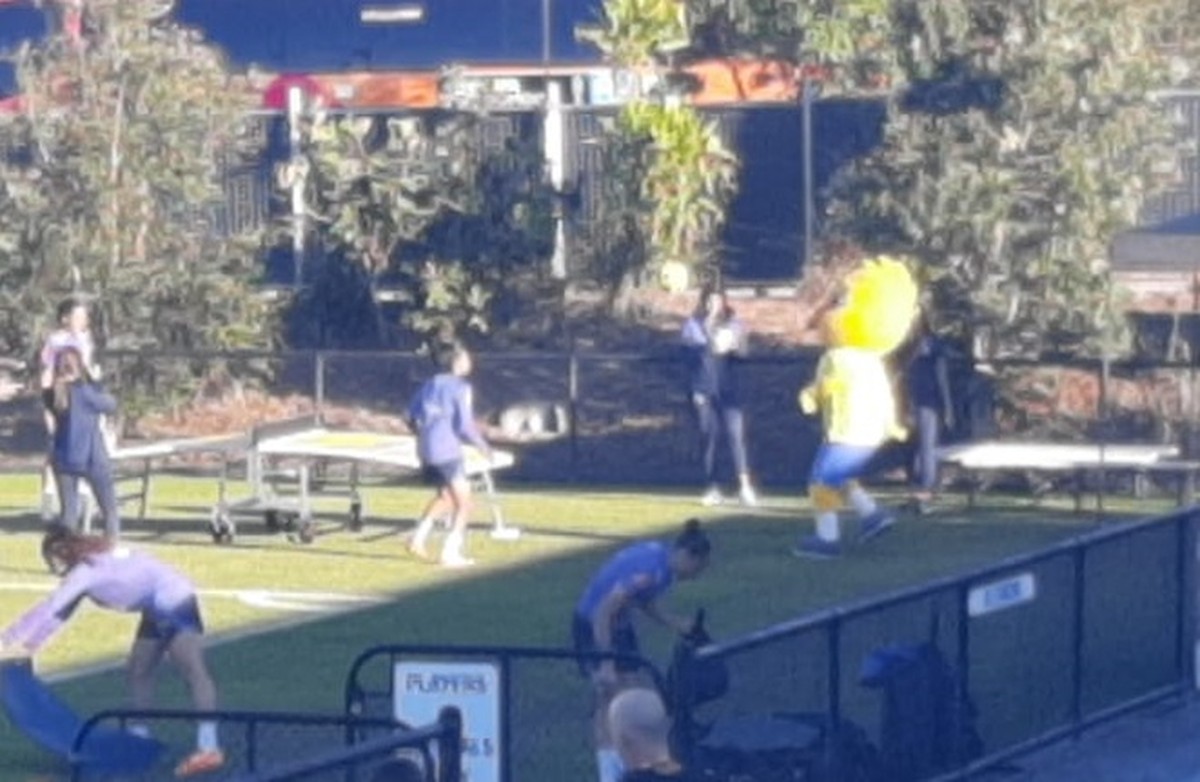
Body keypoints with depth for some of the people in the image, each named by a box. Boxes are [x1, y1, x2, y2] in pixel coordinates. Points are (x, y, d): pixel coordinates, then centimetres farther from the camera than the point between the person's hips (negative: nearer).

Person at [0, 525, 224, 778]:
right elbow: (60, 611, 19)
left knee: (193, 671, -20)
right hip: (159, 611, 11)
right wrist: (31, 644, 14)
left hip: (175, 604, -11)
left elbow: (49, 609, -19)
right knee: (139, 671, 17)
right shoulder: (91, 561, 13)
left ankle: (209, 749, -32)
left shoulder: (87, 570, -17)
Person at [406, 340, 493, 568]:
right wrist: (482, 445, 1)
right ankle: (451, 553, -4)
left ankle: (419, 538, 14)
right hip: (447, 450, -8)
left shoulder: (430, 384, 12)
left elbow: (412, 415, 14)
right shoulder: (460, 388, -9)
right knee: (463, 502, 2)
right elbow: (464, 425, -14)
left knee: (445, 496, 26)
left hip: (426, 449, 8)